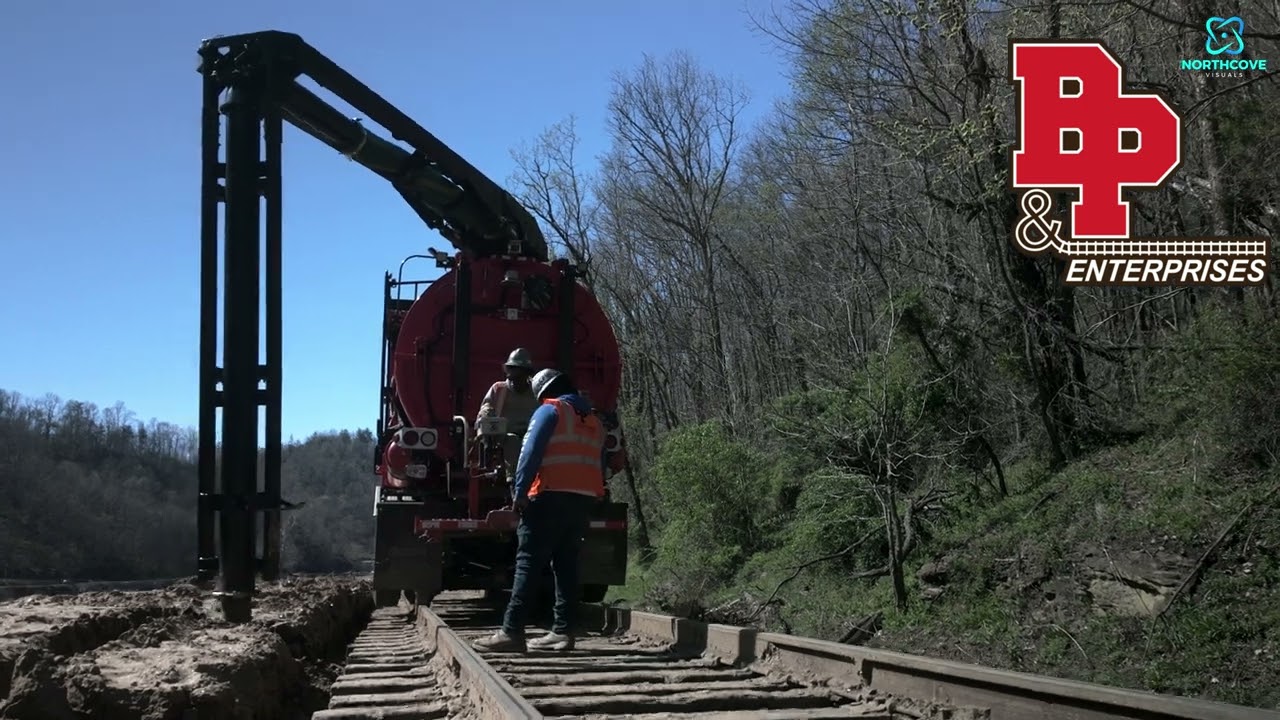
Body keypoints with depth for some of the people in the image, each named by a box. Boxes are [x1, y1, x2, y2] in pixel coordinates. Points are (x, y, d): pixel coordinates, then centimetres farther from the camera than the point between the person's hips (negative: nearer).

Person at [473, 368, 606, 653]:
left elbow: (530, 453, -9)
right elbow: (599, 466, 19)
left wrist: (520, 492, -10)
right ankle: (562, 631, 7)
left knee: (528, 563, -8)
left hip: (551, 497, -7)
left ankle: (512, 632, -14)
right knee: (566, 564, 11)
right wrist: (592, 500, 18)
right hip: (585, 499, 7)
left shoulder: (550, 410, 2)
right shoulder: (594, 421, 22)